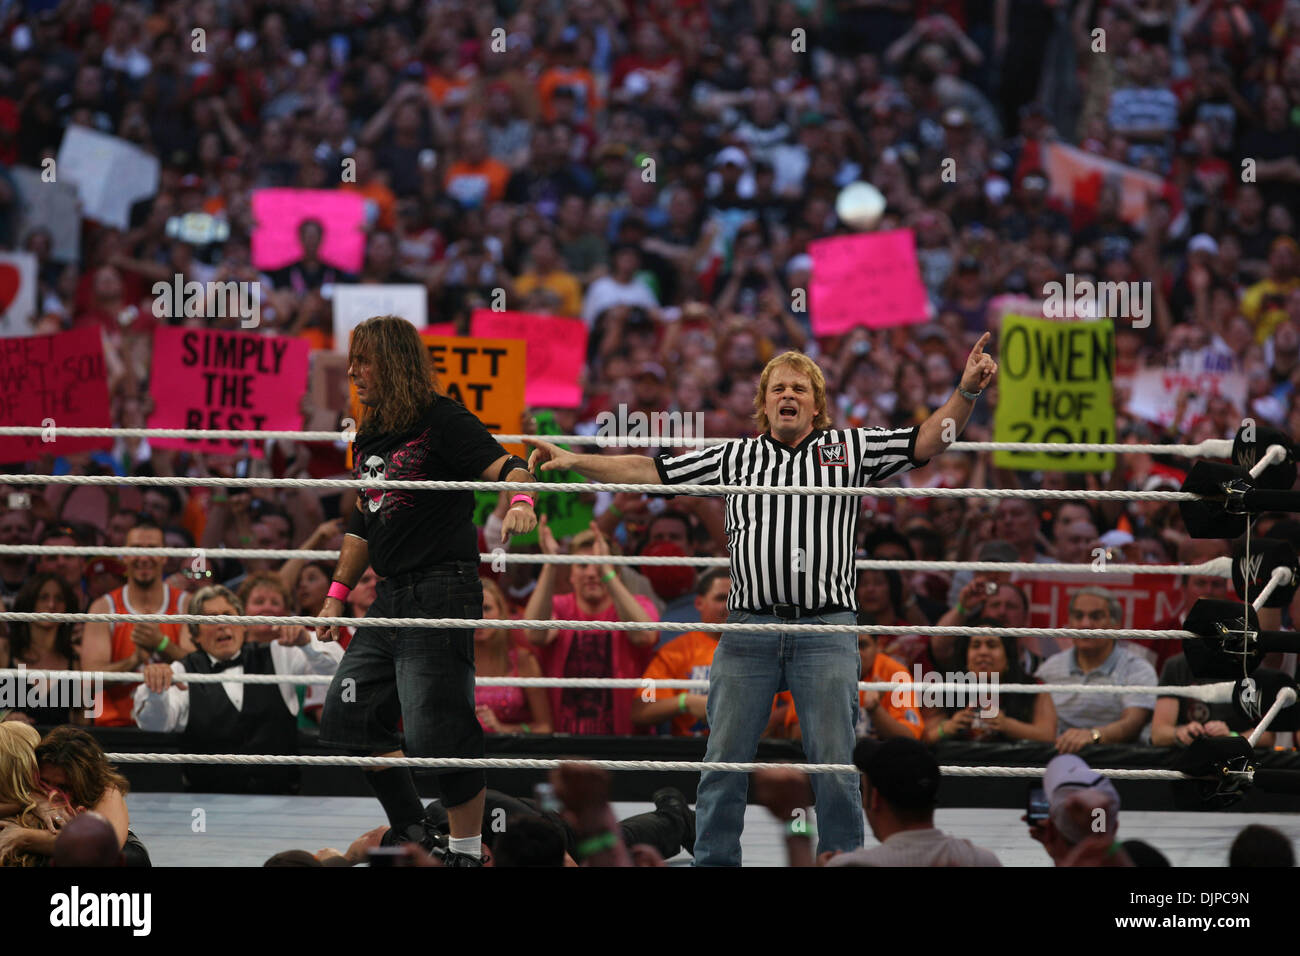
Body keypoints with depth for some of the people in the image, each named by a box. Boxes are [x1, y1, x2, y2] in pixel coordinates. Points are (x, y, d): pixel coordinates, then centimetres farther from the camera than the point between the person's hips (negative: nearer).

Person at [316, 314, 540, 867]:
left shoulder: (442, 421, -9)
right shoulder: (368, 439, 15)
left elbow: (504, 465, -19)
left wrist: (519, 502, -41)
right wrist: (338, 594, 24)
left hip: (441, 592, -9)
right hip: (390, 599, 9)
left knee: (435, 730, -12)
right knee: (347, 717, 8)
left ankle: (466, 852, 1)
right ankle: (410, 836, 19)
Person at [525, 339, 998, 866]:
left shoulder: (849, 448, 11)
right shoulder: (734, 457, 15)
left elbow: (924, 442, 5)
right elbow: (651, 471, 16)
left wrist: (966, 393, -10)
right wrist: (574, 461, 10)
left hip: (827, 630, -2)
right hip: (749, 629, 2)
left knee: (834, 765, -2)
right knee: (724, 762, 3)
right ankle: (713, 863, 12)